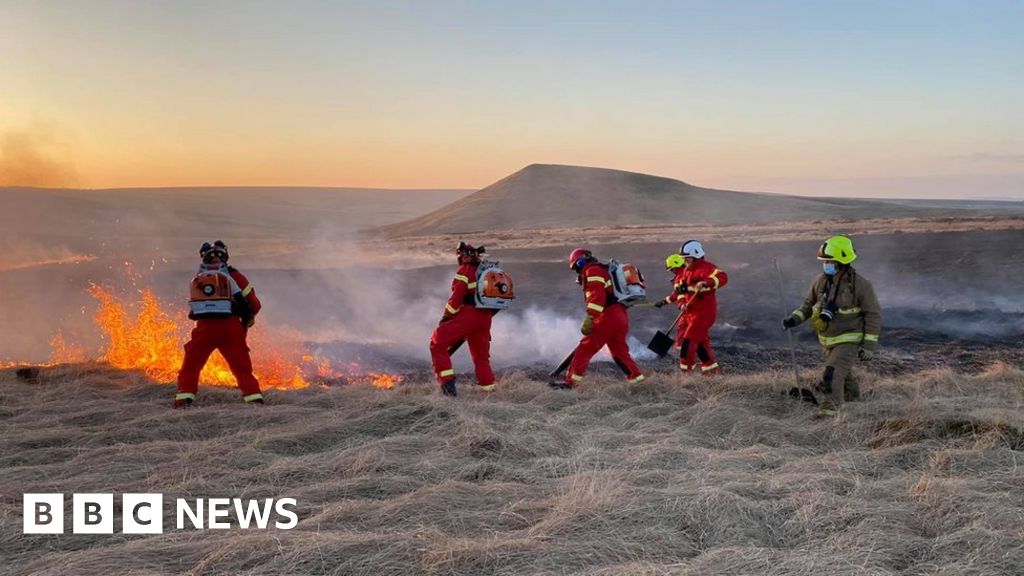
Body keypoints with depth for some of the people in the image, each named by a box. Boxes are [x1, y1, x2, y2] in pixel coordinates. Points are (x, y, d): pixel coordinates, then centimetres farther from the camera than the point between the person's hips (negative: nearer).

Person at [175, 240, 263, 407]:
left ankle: (184, 396, 8)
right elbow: (253, 304, 3)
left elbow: (193, 309, 16)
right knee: (242, 366, 11)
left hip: (204, 327, 1)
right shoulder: (233, 276, 3)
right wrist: (247, 320, 21)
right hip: (230, 328, -1)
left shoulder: (196, 280, 12)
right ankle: (254, 396, 5)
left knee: (191, 364, 16)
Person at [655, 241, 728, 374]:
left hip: (704, 312, -9)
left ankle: (685, 370, -6)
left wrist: (705, 283, -42)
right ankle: (712, 368, 25)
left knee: (689, 341, -12)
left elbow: (722, 277, -28)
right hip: (690, 312, 9)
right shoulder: (685, 271, 16)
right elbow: (680, 291, 14)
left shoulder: (706, 267, -12)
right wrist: (682, 303, -6)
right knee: (700, 341, 15)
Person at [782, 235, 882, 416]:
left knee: (833, 374, -21)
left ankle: (828, 411, -21)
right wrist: (795, 318, -10)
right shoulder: (820, 281, -5)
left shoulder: (860, 284, -19)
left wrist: (869, 345, -16)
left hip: (849, 340, -6)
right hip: (828, 339, 6)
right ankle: (851, 396, 53)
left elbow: (873, 314, -13)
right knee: (843, 372, 27)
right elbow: (808, 305, 9)